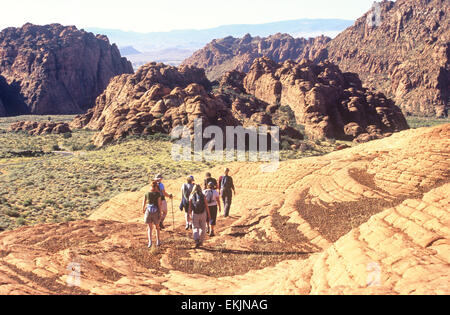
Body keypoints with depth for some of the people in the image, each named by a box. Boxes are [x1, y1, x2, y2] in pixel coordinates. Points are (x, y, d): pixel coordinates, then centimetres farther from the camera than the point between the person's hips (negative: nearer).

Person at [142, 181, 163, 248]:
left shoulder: (146, 194, 0)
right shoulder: (158, 194, -7)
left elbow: (144, 203, 4)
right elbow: (159, 204, -9)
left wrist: (143, 210, 24)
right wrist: (160, 213, -4)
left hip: (148, 211, 1)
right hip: (156, 211, -1)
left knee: (149, 228, 6)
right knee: (157, 227, 16)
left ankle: (150, 241, -11)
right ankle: (158, 241, 17)